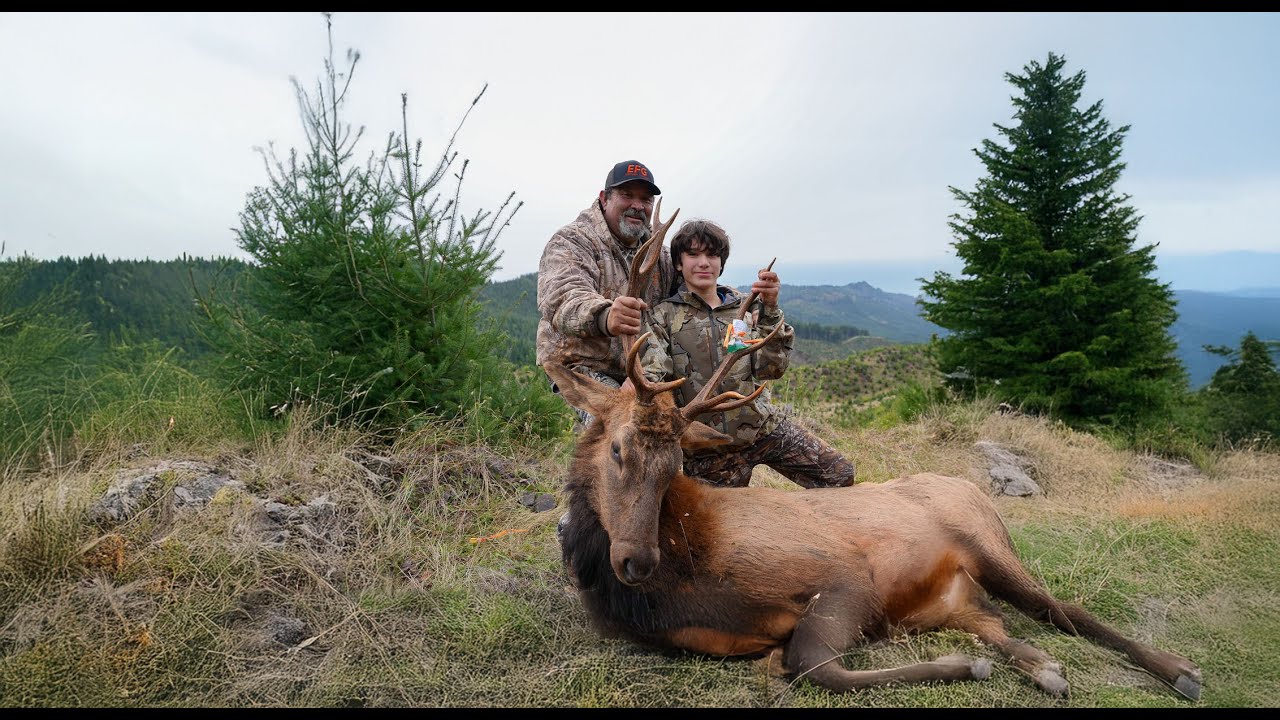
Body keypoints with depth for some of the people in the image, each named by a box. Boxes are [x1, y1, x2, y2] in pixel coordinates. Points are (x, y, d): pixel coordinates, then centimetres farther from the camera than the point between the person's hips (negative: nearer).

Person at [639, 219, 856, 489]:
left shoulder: (745, 307, 5)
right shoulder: (664, 316, -1)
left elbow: (771, 368, -6)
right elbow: (650, 373, -15)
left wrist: (769, 309, -18)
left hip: (764, 426, 3)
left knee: (841, 475, 0)